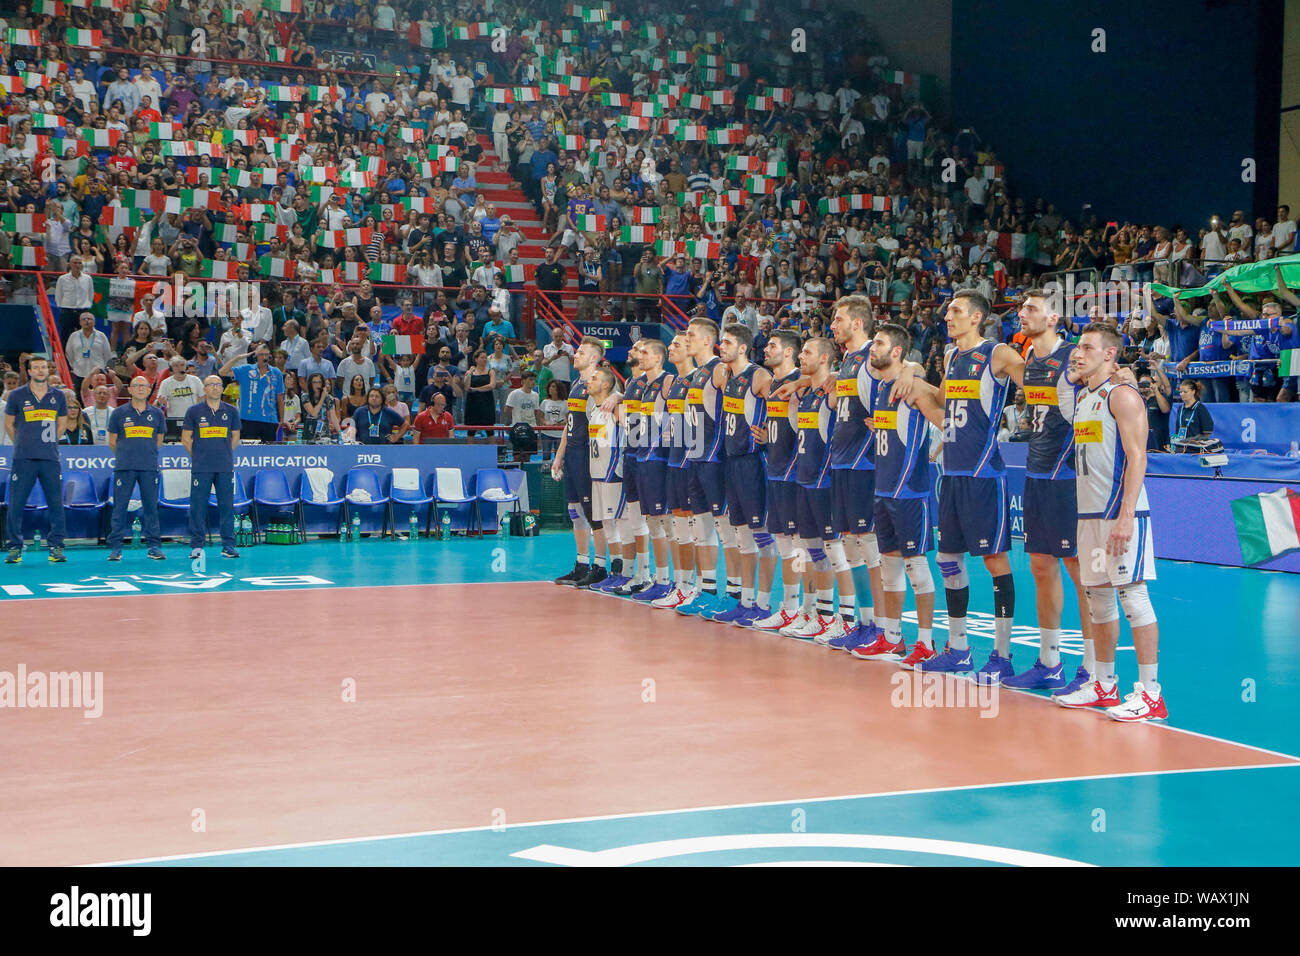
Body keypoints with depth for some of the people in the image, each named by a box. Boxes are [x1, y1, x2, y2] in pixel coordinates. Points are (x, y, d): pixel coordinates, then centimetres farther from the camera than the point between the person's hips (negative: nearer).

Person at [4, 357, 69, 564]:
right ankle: (15, 548, 6)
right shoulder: (17, 395, 3)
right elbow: (8, 424, 12)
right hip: (24, 459, -1)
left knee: (56, 504, -1)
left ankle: (56, 547, 7)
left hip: (50, 458, 2)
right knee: (16, 504, -2)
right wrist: (23, 443, 12)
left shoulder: (58, 396, 8)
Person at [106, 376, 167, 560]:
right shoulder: (119, 413, 5)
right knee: (119, 506, -2)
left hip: (149, 467, 1)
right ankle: (115, 547, 3)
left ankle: (154, 546, 9)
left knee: (151, 506, 3)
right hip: (124, 467, -1)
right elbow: (112, 441, 11)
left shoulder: (157, 413, 9)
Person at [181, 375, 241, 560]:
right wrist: (198, 455, 5)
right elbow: (186, 438, 8)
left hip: (225, 467, 2)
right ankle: (196, 546, 5)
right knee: (198, 506, -1)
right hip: (201, 468, -1)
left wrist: (224, 455, 10)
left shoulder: (231, 411, 8)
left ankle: (228, 545, 8)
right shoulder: (194, 411, 3)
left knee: (226, 505, 2)